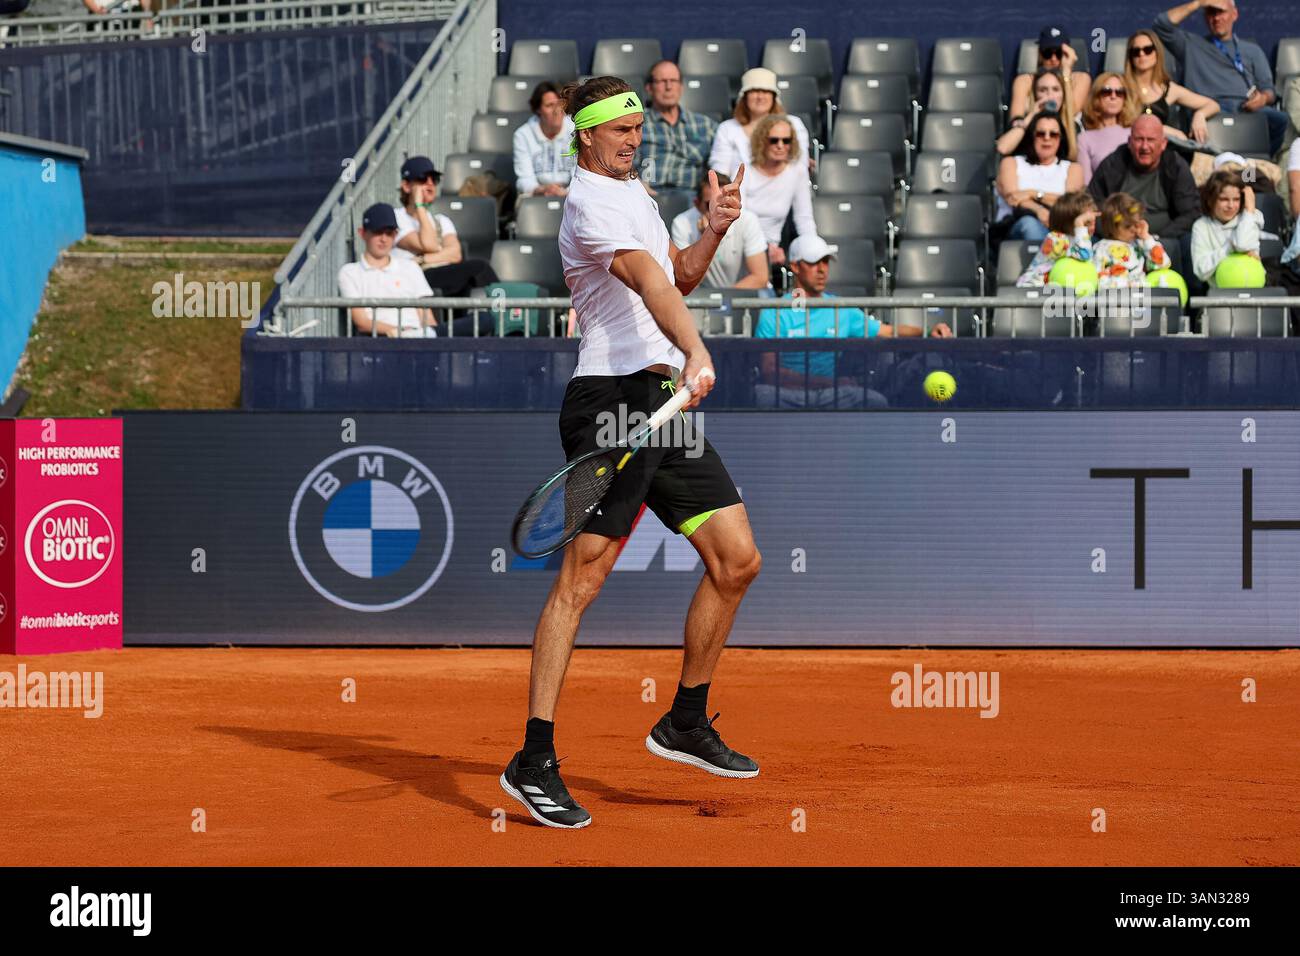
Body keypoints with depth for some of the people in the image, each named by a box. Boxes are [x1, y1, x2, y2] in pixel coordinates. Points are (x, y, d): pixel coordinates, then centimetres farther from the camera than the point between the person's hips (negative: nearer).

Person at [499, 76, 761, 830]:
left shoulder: (635, 193, 22)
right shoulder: (592, 201, -10)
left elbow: (677, 279, 32)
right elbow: (649, 281, -27)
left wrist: (714, 233, 13)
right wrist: (696, 352, -41)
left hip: (666, 404, 10)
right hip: (613, 403, -10)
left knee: (737, 559, 7)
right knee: (583, 576, -13)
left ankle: (686, 724, 20)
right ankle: (535, 763, -13)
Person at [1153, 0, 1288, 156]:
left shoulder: (1252, 50, 30)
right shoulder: (1191, 45, 27)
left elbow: (1268, 89, 21)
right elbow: (1162, 25, 12)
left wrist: (1263, 98, -4)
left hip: (1247, 108, 2)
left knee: (1281, 120, -33)